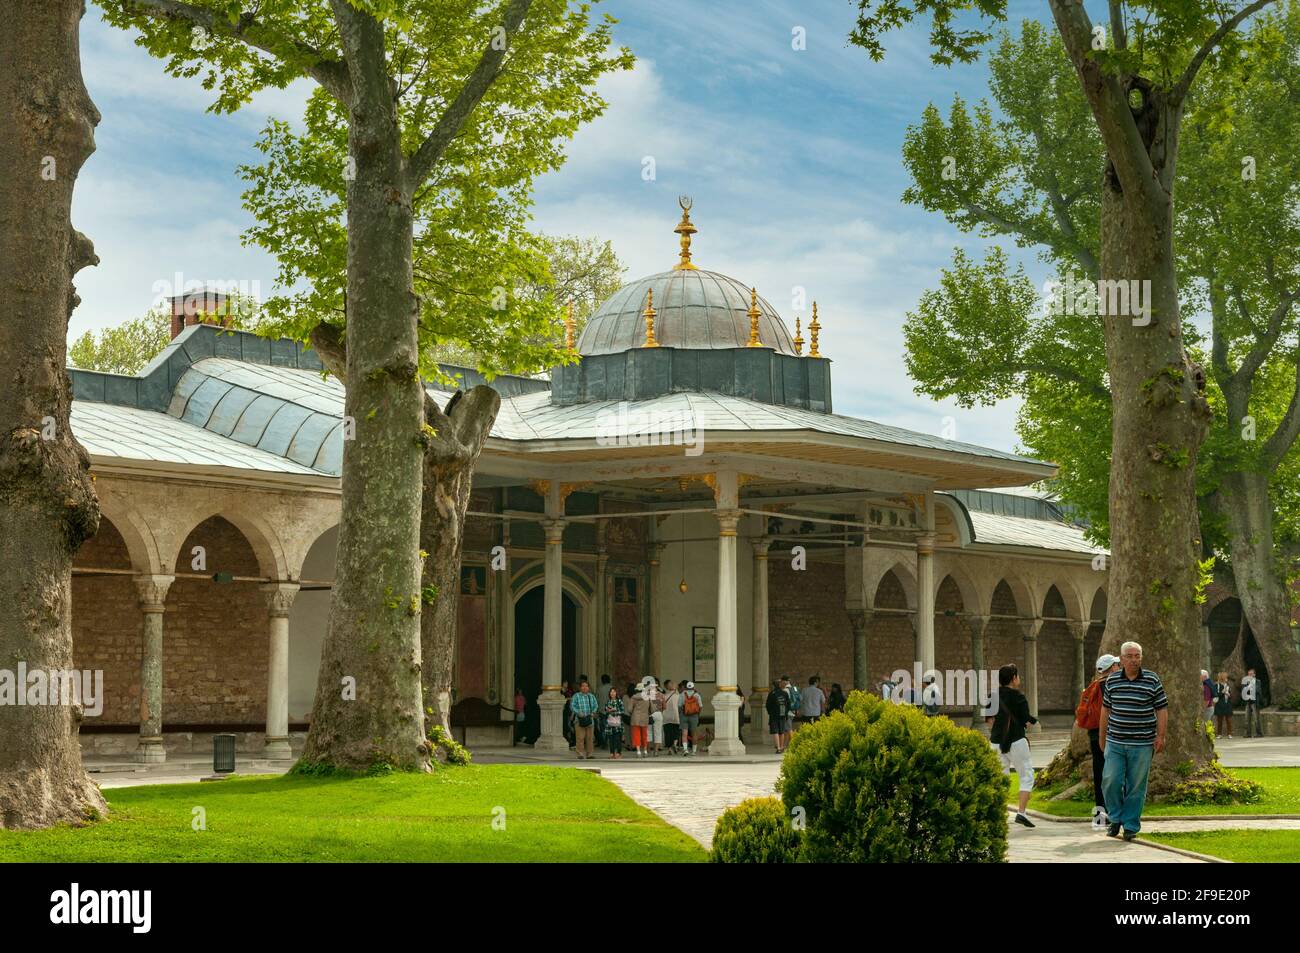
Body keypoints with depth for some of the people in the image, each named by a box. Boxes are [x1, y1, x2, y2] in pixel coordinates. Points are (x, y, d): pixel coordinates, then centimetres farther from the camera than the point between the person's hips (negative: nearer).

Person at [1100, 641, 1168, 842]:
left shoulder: (1152, 680, -1)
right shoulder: (1112, 680, 6)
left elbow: (1161, 709, 1)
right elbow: (1105, 709, 15)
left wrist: (1160, 736, -5)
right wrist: (1102, 737, 16)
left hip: (1142, 743, -2)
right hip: (1115, 742, 2)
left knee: (1136, 787, 2)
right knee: (1111, 781, -5)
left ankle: (1131, 825, 12)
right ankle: (1115, 819, 15)